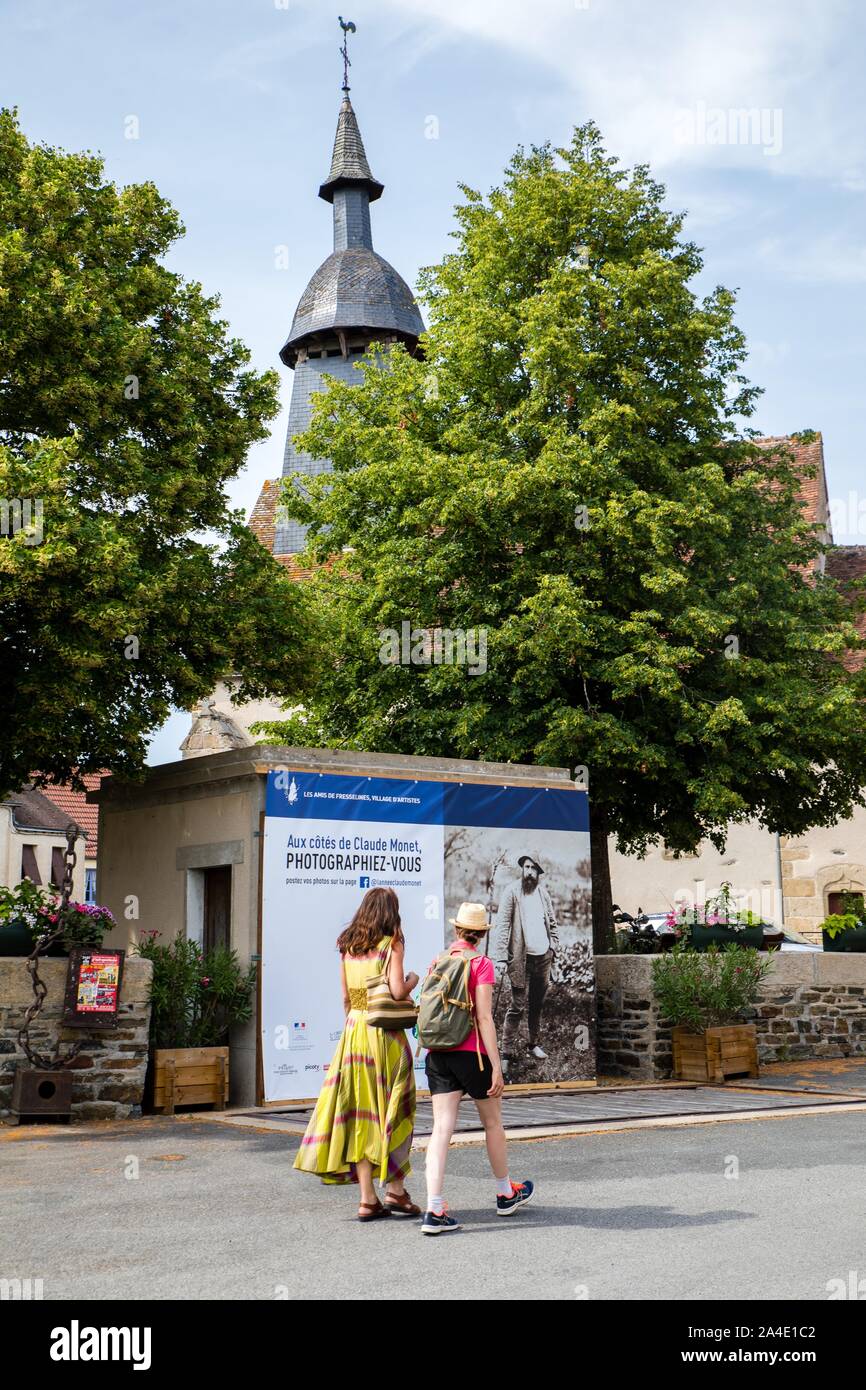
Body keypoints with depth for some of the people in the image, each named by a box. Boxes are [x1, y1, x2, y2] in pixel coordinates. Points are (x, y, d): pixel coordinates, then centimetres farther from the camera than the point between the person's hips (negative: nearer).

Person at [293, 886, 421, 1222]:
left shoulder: (347, 947, 10)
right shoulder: (391, 944, -6)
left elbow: (346, 998, 12)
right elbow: (398, 991, -16)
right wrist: (413, 980, 4)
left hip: (353, 1030, 5)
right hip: (385, 1032, -5)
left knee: (361, 1113, 6)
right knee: (392, 1111, 7)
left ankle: (368, 1199, 7)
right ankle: (395, 1190, 8)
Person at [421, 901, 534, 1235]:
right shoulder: (481, 963, -8)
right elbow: (484, 1018, -13)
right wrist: (496, 1067, -12)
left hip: (437, 1054, 4)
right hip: (471, 1053, -4)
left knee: (442, 1129, 0)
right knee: (493, 1123, 15)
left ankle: (434, 1210, -9)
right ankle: (505, 1194, 32)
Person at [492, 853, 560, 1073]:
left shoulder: (543, 892, 10)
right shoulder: (512, 892, -7)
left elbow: (552, 922, 19)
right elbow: (502, 925, -12)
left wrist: (554, 946, 8)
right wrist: (500, 958, -18)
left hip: (543, 956, 5)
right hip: (521, 958, -5)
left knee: (537, 1004, 14)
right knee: (517, 1007, -6)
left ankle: (535, 1044, 28)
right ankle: (507, 1053, -1)